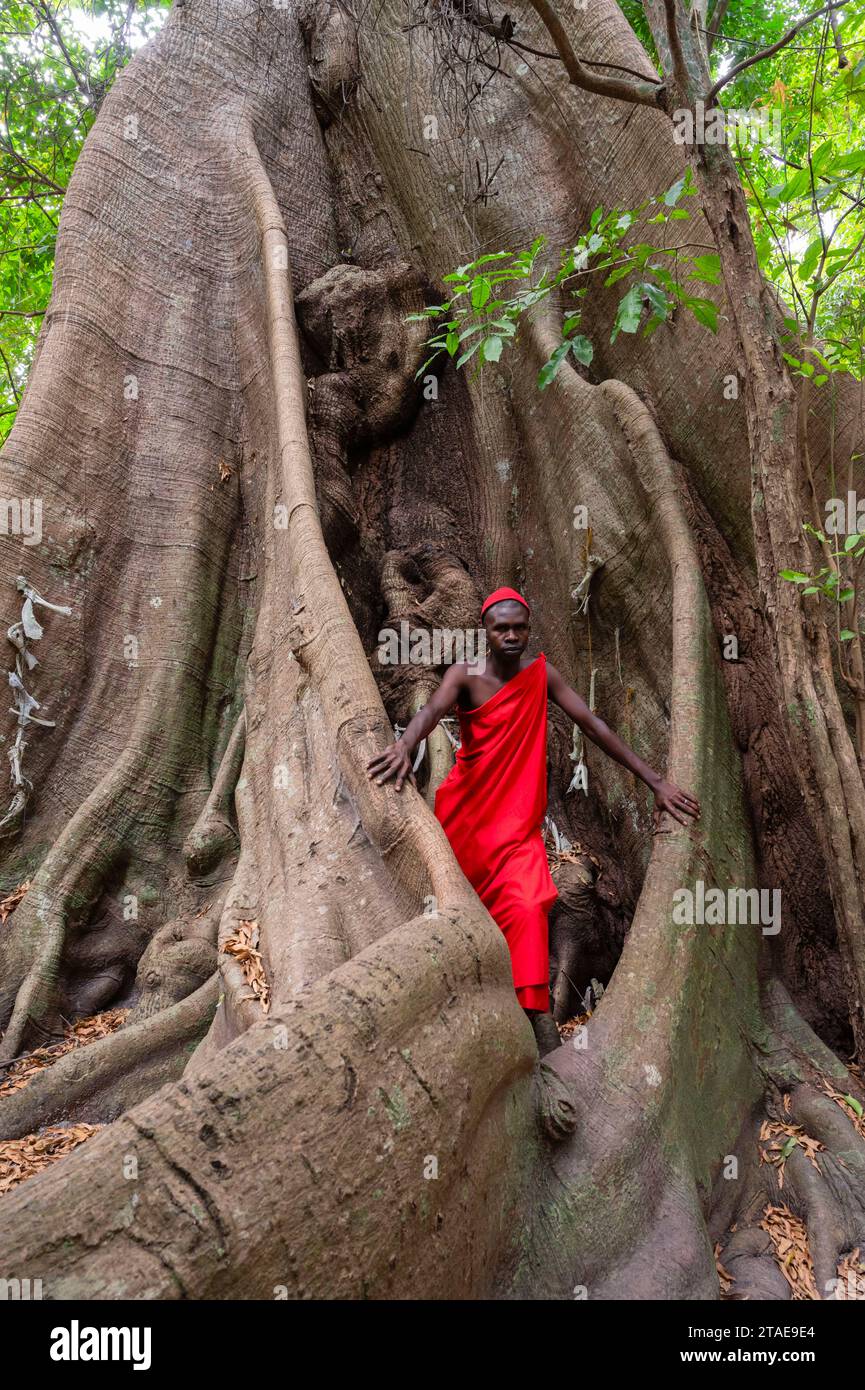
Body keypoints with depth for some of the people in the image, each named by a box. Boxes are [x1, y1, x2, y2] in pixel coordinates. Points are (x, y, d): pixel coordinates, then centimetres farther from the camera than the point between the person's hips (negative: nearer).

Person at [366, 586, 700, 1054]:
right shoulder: (465, 674, -6)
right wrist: (405, 745, -51)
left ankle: (537, 1015, -21)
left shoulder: (541, 673, 2)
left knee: (527, 910, -22)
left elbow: (593, 725, 0)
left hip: (517, 823, 0)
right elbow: (433, 710, -26)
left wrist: (655, 780, -4)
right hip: (463, 813, 0)